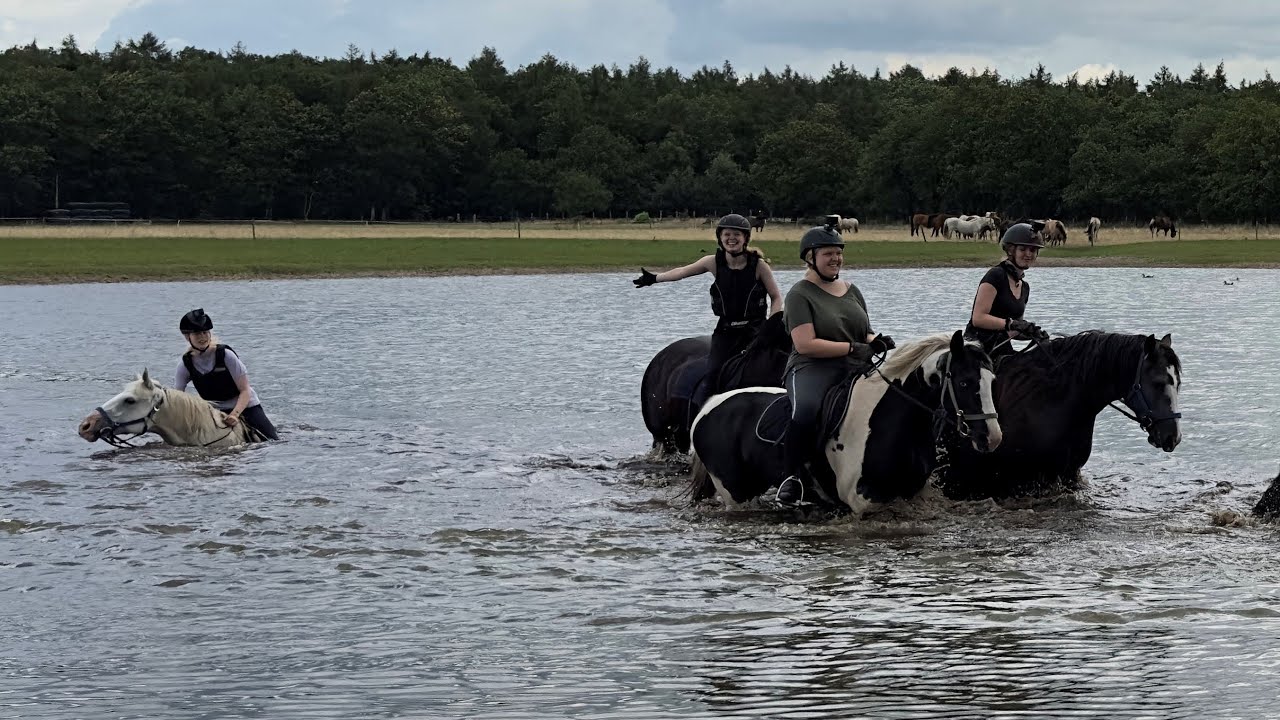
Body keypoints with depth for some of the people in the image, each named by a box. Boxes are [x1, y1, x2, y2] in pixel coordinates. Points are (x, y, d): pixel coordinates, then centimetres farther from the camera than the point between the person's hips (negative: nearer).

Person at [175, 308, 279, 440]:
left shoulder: (226, 355, -17)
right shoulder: (186, 364, -7)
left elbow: (245, 391, -16)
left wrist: (235, 414, -32)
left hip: (245, 406, -3)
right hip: (216, 413, 3)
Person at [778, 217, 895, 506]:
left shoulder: (852, 291, 22)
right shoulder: (800, 295, 0)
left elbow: (866, 334, 27)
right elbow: (805, 344, -12)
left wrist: (877, 341, 1)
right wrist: (855, 347, -13)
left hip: (857, 368, 6)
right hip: (813, 367, -6)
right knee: (805, 410, -38)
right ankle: (792, 476, -22)